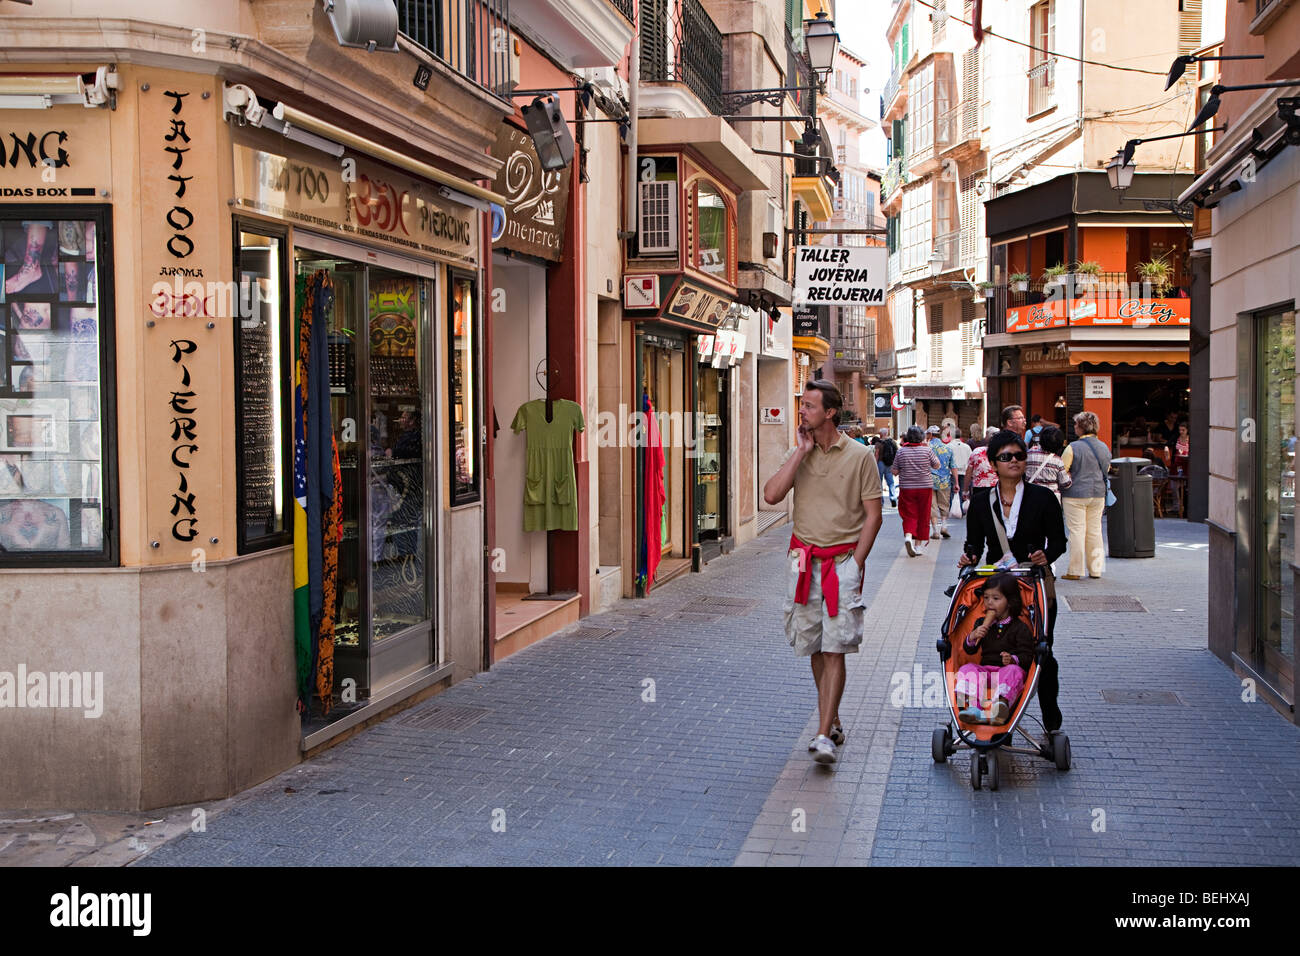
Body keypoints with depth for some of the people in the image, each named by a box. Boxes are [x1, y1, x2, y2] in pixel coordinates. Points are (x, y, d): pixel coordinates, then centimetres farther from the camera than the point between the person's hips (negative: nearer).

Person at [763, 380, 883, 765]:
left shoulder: (860, 456, -2)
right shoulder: (798, 454, 7)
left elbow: (873, 514, -1)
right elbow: (771, 495, -8)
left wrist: (855, 563, -8)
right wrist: (801, 453, -8)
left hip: (843, 560, -4)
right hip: (804, 559, 4)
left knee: (834, 650, -9)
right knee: (815, 648, 10)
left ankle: (824, 735, -11)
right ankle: (832, 720, 24)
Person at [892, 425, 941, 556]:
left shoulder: (901, 452, -3)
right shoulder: (927, 450, -6)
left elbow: (895, 472, 0)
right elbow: (937, 465, 8)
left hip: (906, 488, 0)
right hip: (925, 487, 0)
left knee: (909, 515, 3)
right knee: (923, 516, 10)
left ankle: (908, 536, -24)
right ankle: (918, 544, 13)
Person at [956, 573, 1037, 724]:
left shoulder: (1020, 628, 2)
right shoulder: (982, 624, 17)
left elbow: (1027, 655, -4)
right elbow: (970, 650, 16)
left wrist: (1013, 659, -26)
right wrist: (972, 636, -7)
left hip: (1008, 668, -4)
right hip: (986, 669, 4)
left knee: (1013, 671, -36)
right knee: (967, 669, -23)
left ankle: (1001, 705, -64)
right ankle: (972, 709, -46)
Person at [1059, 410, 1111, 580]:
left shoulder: (1073, 448, -13)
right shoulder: (1104, 448, 6)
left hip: (1075, 495, -5)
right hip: (1098, 495, 5)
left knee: (1077, 531, -1)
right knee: (1094, 531, 11)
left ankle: (1075, 571, 1)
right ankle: (1095, 569, 14)